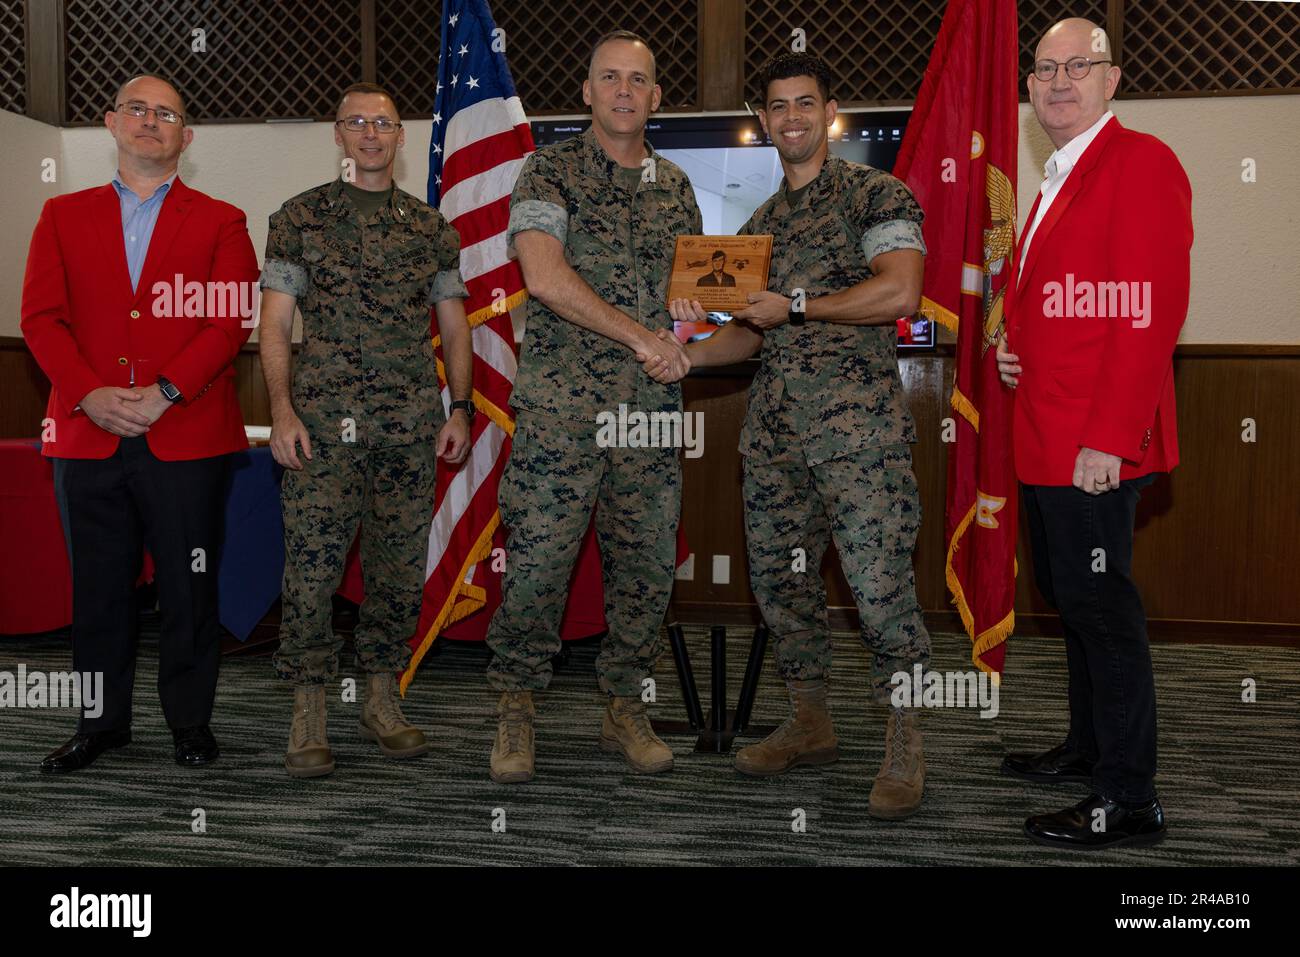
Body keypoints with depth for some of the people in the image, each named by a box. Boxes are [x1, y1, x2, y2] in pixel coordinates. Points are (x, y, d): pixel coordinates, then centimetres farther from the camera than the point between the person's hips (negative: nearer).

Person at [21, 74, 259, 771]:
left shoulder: (220, 223, 9)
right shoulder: (64, 216, 15)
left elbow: (233, 321, -3)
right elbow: (41, 316, 5)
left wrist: (163, 393, -14)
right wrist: (89, 394, -11)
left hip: (186, 437, -2)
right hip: (87, 436, 2)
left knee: (188, 587, 3)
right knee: (98, 586, 9)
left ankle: (190, 721, 17)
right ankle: (103, 722, 22)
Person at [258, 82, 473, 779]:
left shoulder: (431, 227, 14)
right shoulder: (300, 218, 6)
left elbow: (454, 325, 14)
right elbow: (273, 323, 2)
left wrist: (460, 407, 3)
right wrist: (281, 409, -10)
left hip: (411, 425, 3)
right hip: (323, 422, -2)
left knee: (401, 568, 6)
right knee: (311, 569, -5)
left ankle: (382, 700, 20)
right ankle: (309, 716, 7)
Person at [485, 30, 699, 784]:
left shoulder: (675, 186, 16)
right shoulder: (552, 171, 0)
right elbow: (545, 277, -13)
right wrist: (640, 334, -15)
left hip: (652, 406, 5)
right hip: (562, 402, -4)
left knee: (647, 563, 7)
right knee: (538, 559, -3)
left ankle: (625, 707, 22)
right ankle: (517, 708, 14)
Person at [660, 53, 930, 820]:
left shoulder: (875, 194, 0)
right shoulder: (761, 223, 20)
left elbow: (900, 294, -15)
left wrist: (796, 304, -12)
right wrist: (686, 353, 5)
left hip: (856, 418, -7)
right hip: (774, 424, 7)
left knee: (880, 579, -10)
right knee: (780, 576, 10)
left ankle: (905, 747, 2)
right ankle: (811, 726, 24)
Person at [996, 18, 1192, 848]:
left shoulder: (1141, 163, -10)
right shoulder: (1059, 179, 19)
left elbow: (1153, 310, -18)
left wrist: (1108, 439, -22)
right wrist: (1014, 345, 8)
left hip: (1095, 447, -10)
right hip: (1045, 438, 10)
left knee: (1100, 605, -5)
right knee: (1070, 596, 18)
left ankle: (1129, 801, 6)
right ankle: (1091, 747, 34)